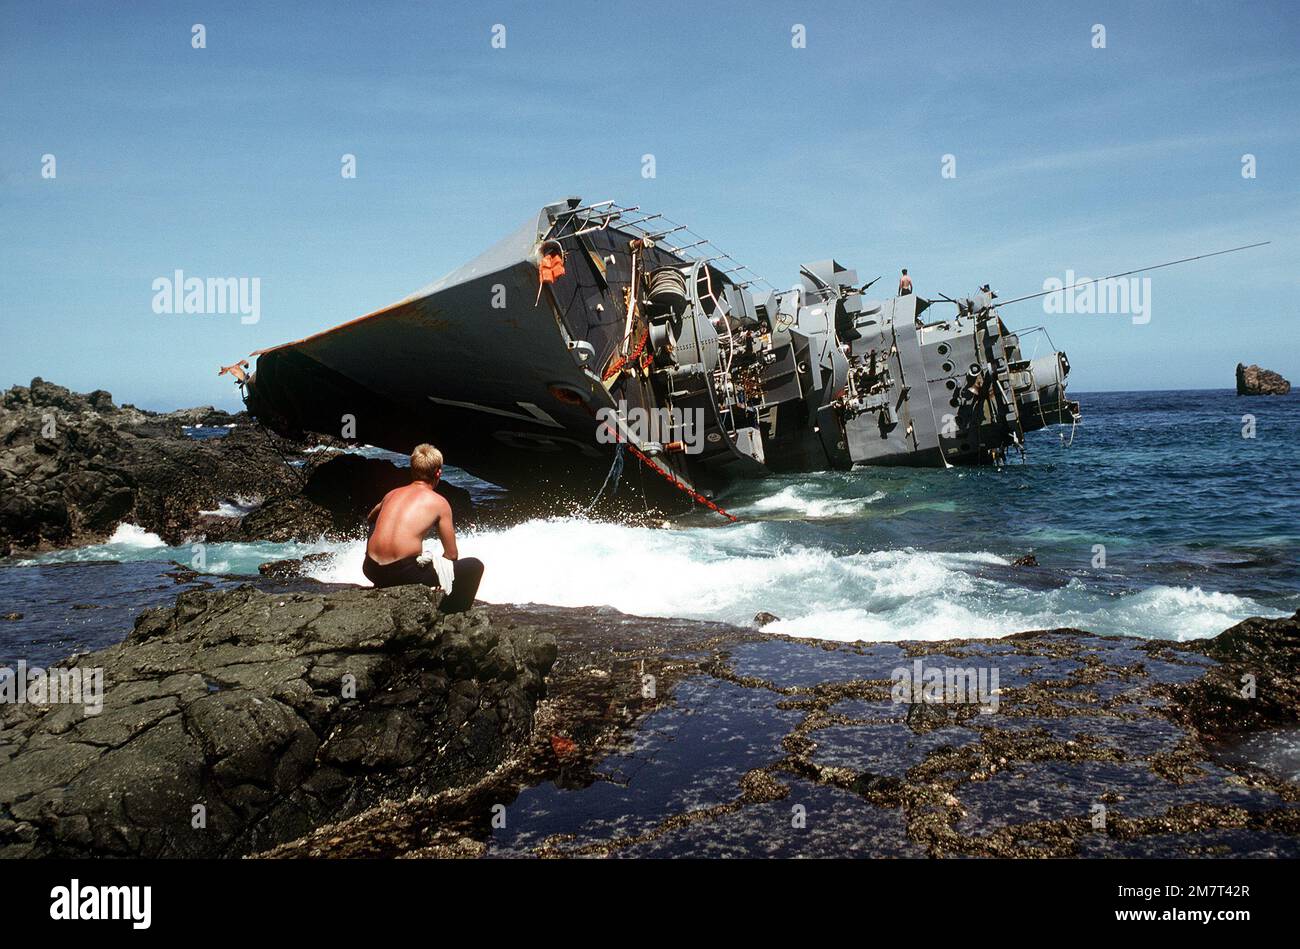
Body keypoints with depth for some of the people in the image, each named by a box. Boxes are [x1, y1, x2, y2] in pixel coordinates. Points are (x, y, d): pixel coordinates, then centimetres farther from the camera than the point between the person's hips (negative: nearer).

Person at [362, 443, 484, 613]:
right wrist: (438, 567, 27)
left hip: (372, 571, 6)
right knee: (474, 566, 10)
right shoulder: (439, 503, 3)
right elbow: (452, 555, 6)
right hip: (406, 573, -5)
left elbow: (370, 518, 41)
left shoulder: (392, 493, 17)